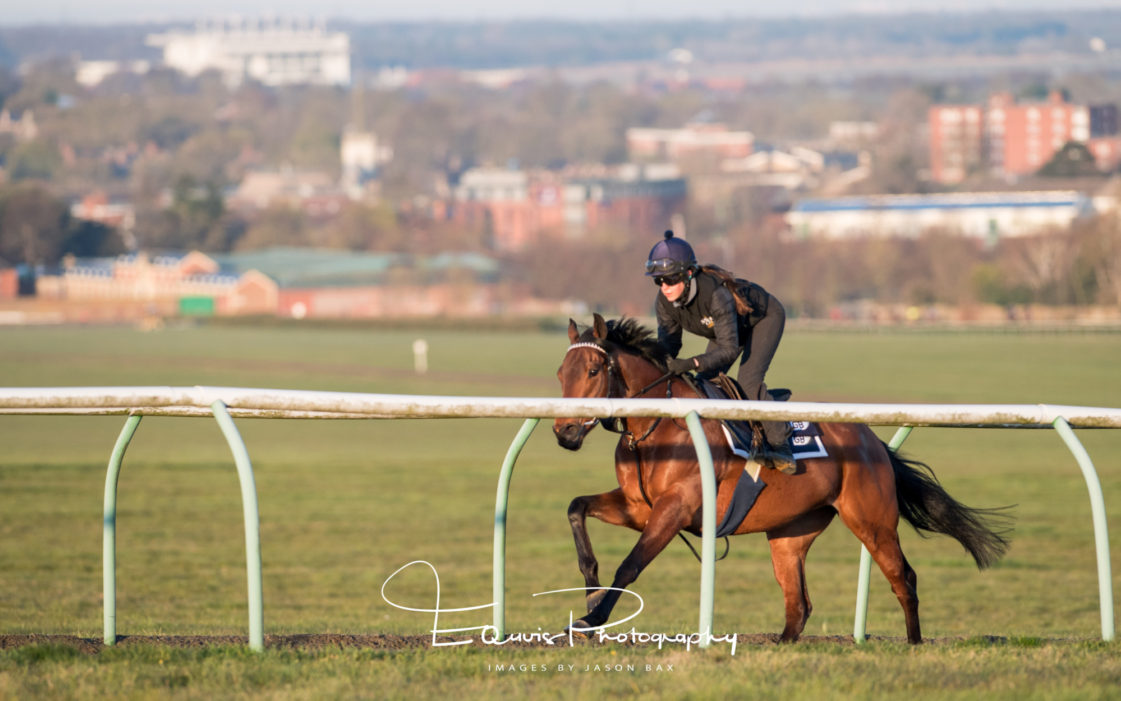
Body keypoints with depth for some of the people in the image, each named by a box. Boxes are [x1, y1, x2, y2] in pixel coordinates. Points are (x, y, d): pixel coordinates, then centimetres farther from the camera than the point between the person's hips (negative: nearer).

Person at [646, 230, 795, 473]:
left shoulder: (715, 293, -44)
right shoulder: (665, 302, -23)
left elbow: (729, 348, -43)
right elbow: (667, 343, -11)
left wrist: (691, 364, -55)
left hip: (764, 318, -7)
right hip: (727, 326, 7)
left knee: (747, 381, -23)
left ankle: (780, 444, -13)